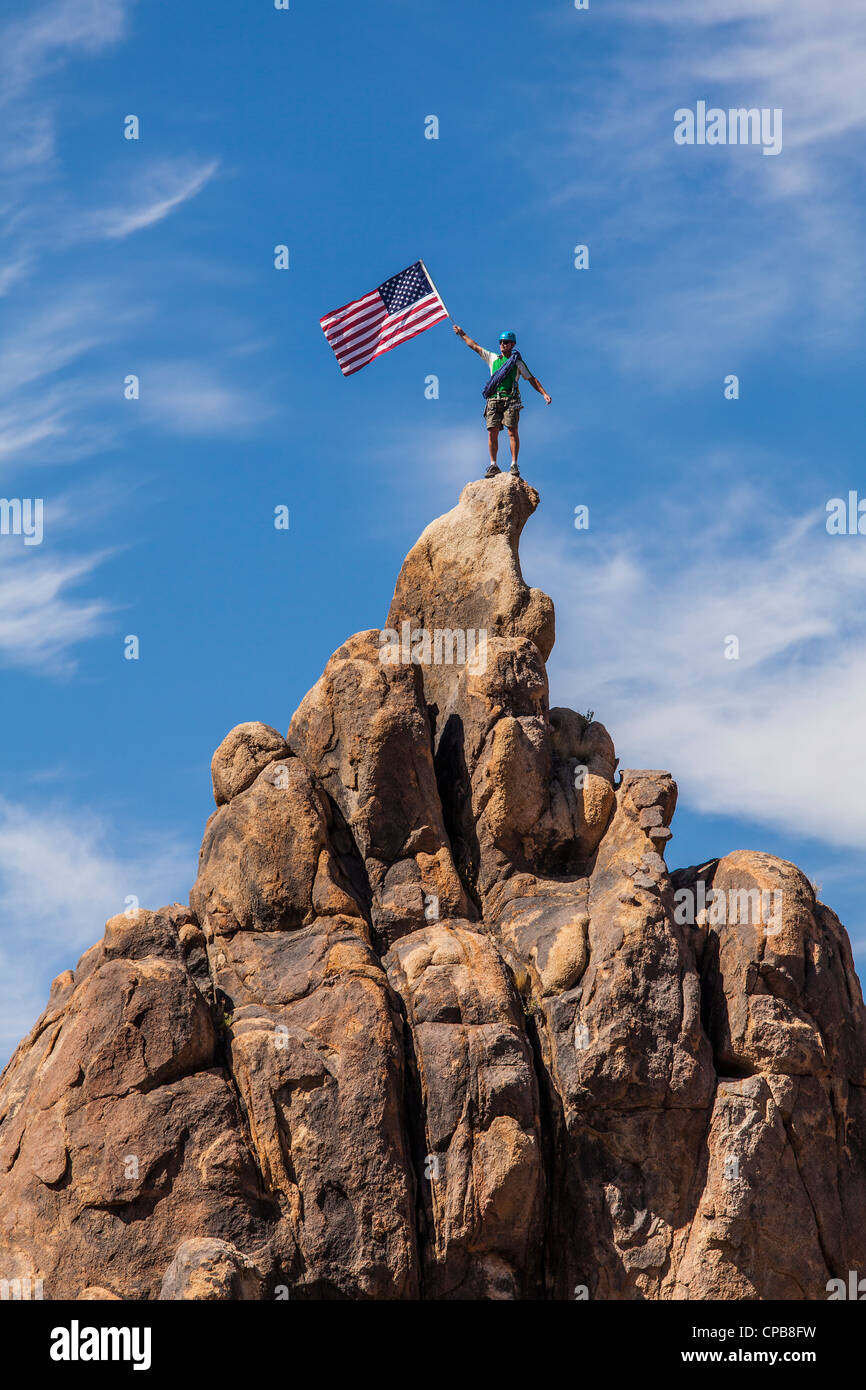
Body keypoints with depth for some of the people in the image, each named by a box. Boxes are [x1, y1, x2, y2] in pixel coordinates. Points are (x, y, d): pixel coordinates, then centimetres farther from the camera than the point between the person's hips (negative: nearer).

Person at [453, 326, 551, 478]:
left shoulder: (518, 362, 15)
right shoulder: (493, 358, 23)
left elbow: (531, 379, 15)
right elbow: (474, 346, 30)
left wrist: (544, 394, 5)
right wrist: (462, 334, 33)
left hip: (510, 399, -3)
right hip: (493, 400, 3)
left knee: (512, 431, -12)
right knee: (492, 432, -6)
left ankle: (514, 465, -13)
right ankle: (493, 465, -3)